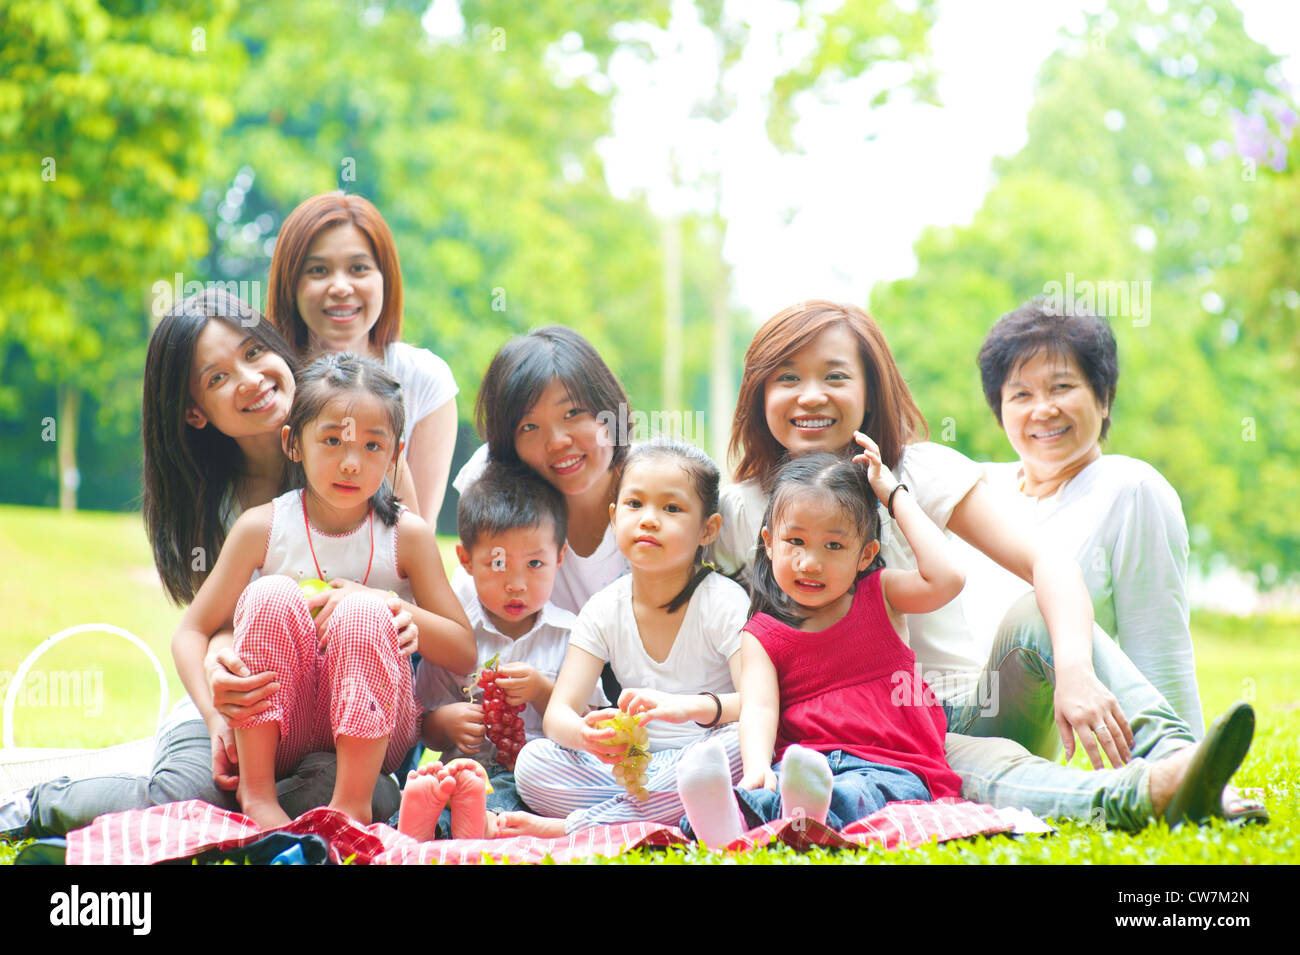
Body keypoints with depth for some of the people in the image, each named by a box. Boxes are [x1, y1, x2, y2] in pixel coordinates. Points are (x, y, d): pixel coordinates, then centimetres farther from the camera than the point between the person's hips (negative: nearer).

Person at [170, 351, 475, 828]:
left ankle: (353, 802, -24)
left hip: (372, 734, 0)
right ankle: (256, 791, -20)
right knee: (273, 594, -24)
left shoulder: (407, 534, 1)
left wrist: (381, 605, -15)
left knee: (363, 612, -27)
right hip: (272, 732, 0)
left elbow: (464, 651, 0)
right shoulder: (262, 528, 1)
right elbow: (191, 632, 2)